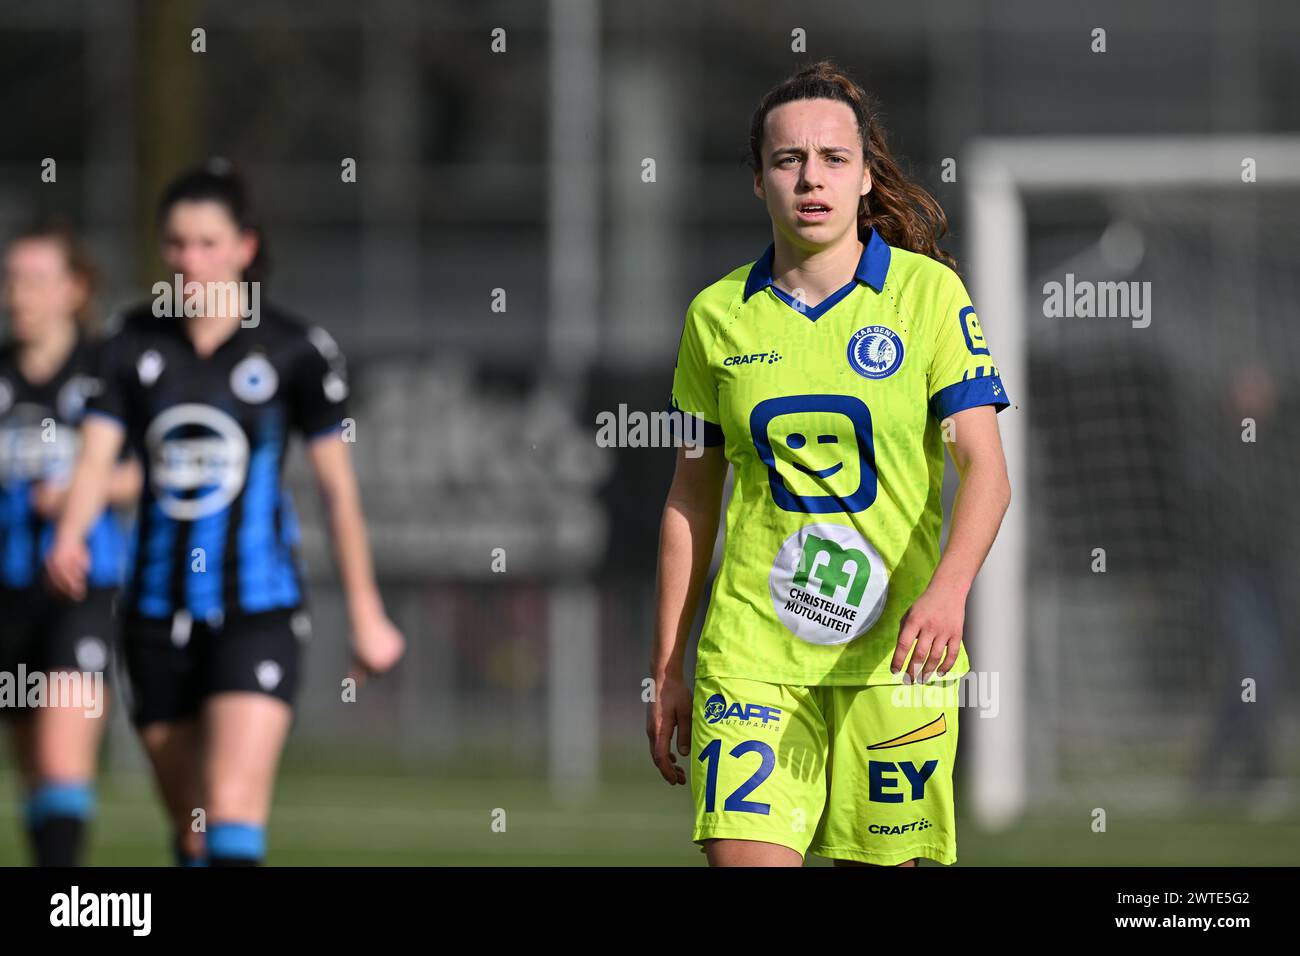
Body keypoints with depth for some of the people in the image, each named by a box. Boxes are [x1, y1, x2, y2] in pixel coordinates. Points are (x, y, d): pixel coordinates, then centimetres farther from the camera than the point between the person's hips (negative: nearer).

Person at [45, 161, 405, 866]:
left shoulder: (295, 351, -4)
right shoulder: (136, 345, 4)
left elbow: (337, 486, 1)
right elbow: (97, 452, -7)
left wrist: (365, 614, 4)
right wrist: (70, 536, -29)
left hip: (257, 613, -4)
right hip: (157, 615, 4)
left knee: (232, 806, -18)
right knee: (190, 828, 10)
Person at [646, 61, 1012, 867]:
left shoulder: (929, 293, -1)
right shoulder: (718, 315, 6)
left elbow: (986, 468, -8)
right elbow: (692, 498, 14)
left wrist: (948, 590, -27)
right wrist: (668, 671, 11)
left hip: (894, 649, -1)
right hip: (752, 648, 1)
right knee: (743, 859, -14)